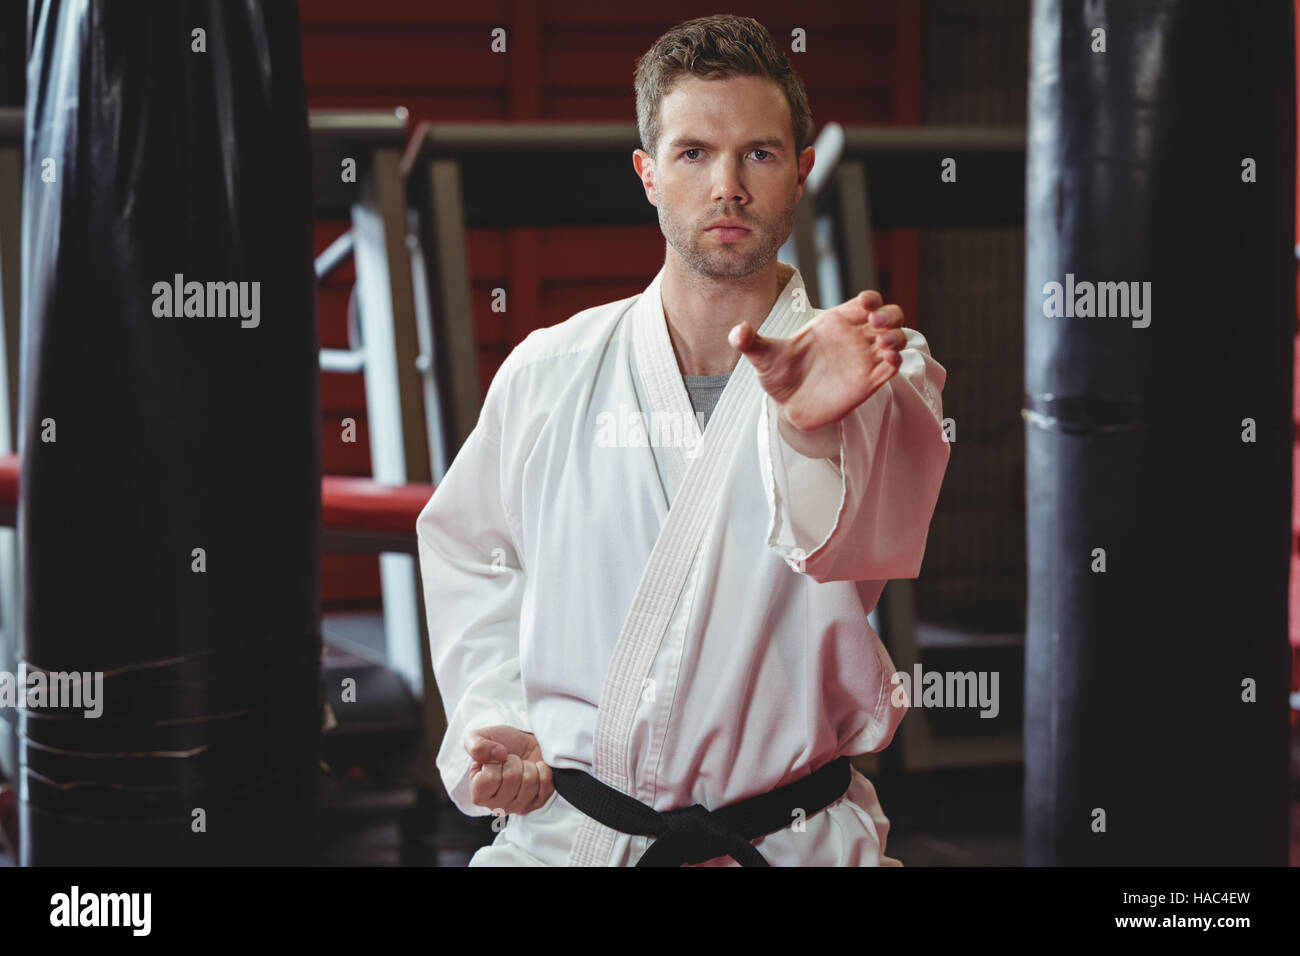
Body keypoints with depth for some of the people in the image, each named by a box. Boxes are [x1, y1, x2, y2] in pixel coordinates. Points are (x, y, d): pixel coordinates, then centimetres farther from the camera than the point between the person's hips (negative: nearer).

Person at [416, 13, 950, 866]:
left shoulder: (877, 372, -8)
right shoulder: (550, 373, -1)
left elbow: (875, 528, -30)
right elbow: (465, 553, 14)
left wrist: (816, 428, -51)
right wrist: (492, 725, 0)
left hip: (792, 841, -1)